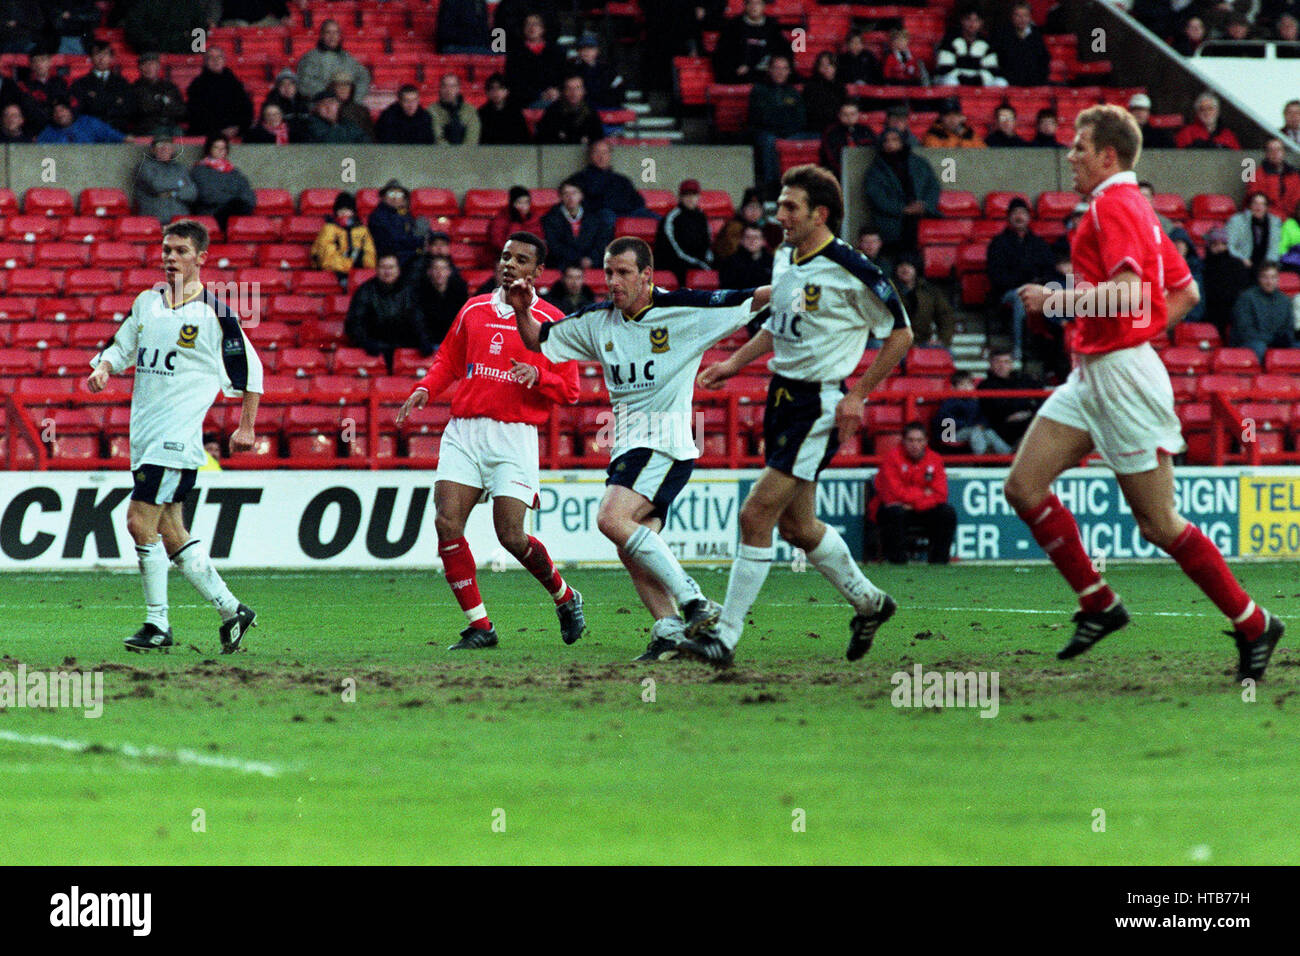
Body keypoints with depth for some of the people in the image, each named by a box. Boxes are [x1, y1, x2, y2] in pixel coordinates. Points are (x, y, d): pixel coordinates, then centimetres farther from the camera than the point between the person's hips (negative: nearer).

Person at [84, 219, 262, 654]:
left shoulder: (214, 312, -5)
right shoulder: (146, 303, 12)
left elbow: (250, 368, 3)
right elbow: (122, 348, 23)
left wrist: (247, 427, 4)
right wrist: (103, 369, 1)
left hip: (178, 434, -7)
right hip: (144, 433, 7)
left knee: (140, 520, -15)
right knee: (169, 532, 8)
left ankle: (158, 625, -6)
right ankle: (232, 610, 18)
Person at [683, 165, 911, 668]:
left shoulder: (850, 269, -16)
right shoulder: (785, 258, 8)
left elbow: (900, 333, -9)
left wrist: (858, 395, -13)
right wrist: (735, 362, 16)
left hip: (820, 404, -9)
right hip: (781, 396, 9)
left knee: (756, 516, -13)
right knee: (796, 524, 15)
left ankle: (725, 636, -8)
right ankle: (868, 601, 36)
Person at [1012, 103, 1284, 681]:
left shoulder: (1113, 205, -13)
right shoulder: (1134, 208, 19)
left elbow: (1129, 292, -26)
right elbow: (1186, 292, 23)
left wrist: (1057, 301, -18)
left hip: (1122, 376, -10)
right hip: (1091, 374, 10)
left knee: (1158, 523, -5)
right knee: (1024, 486, 1)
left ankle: (1253, 624, 5)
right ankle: (1099, 604, 5)